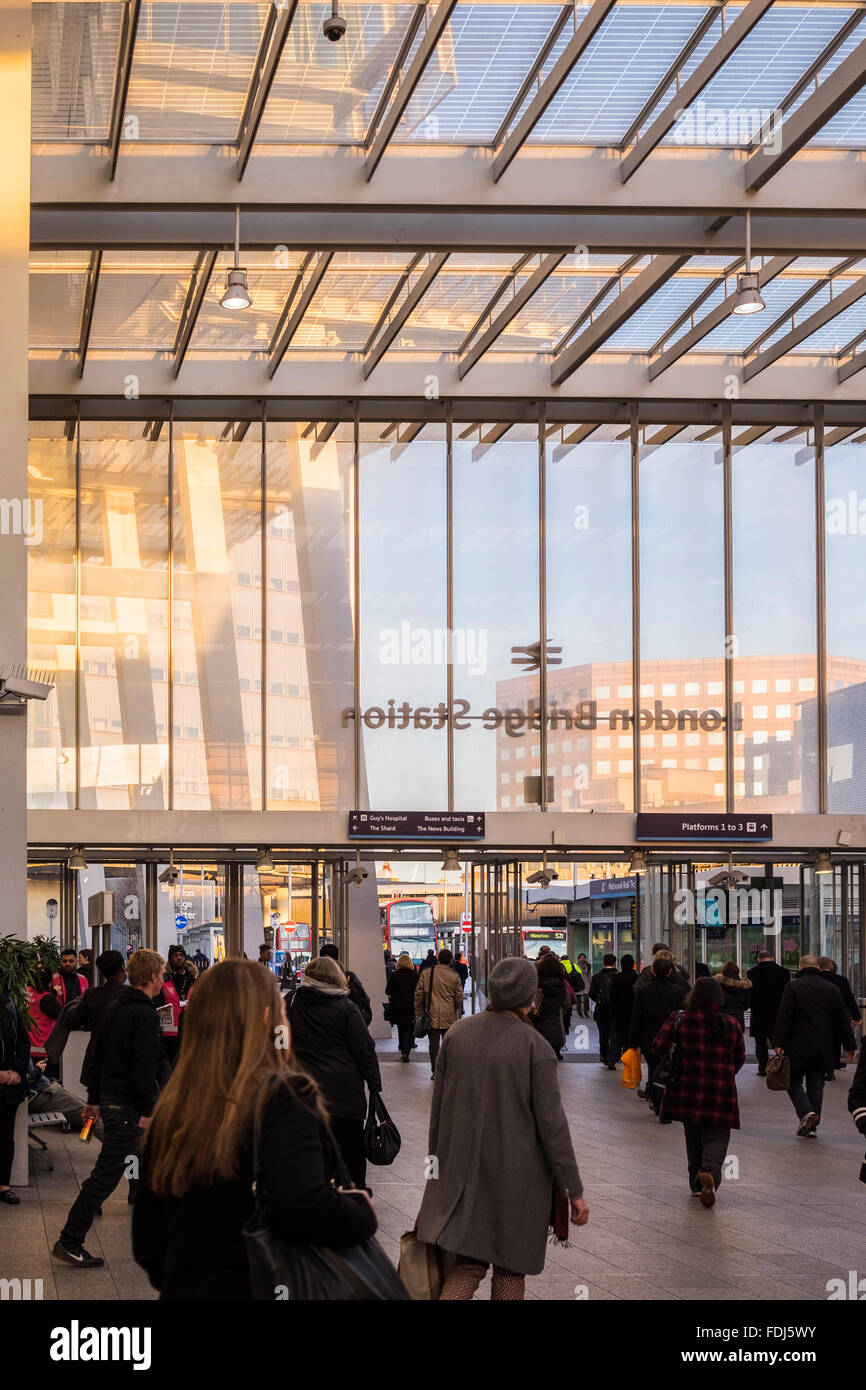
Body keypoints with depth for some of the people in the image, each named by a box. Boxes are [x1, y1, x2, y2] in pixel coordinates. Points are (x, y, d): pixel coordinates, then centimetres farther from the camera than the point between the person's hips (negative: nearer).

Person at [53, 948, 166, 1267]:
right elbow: (144, 1068, -23)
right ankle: (69, 1241, -7)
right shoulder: (145, 1015, -17)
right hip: (127, 1106, -10)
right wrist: (146, 1111, -20)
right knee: (107, 1172, -7)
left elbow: (98, 1055, 17)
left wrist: (94, 1098, 22)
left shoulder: (116, 1008, 11)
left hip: (110, 1097, 10)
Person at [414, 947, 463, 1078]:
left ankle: (435, 1072, 3)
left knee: (434, 1044, 3)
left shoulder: (426, 973, -1)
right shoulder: (454, 977, -2)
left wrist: (418, 1013, 8)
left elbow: (418, 994, 1)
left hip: (432, 1015, 0)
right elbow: (459, 998, 2)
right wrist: (458, 1014, 19)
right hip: (449, 1016, 0)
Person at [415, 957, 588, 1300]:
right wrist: (574, 1190, -7)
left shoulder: (456, 1034, -1)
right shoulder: (534, 1046, -14)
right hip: (518, 1174, -4)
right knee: (511, 1266, 11)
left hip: (463, 1170, 4)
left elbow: (438, 1105, 6)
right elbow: (551, 1121, -13)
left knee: (469, 1262, 9)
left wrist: (436, 1160, 19)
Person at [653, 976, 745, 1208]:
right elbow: (739, 1058, 13)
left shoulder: (680, 1019, -3)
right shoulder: (731, 1024, 5)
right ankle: (710, 1173, -28)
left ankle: (698, 1184, 18)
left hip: (689, 1087, 0)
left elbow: (659, 1046, -8)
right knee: (716, 1136, -1)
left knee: (694, 1137, 15)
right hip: (722, 1092, 0)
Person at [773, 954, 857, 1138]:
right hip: (823, 1050, 4)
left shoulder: (793, 987, -5)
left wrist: (779, 1042, -11)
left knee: (794, 1081, 7)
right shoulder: (832, 989, 8)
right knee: (816, 1085, 10)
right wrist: (850, 1046, 17)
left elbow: (783, 1017, -11)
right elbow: (843, 1021, 11)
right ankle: (812, 1126, 10)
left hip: (798, 1047, -4)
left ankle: (806, 1111, -16)